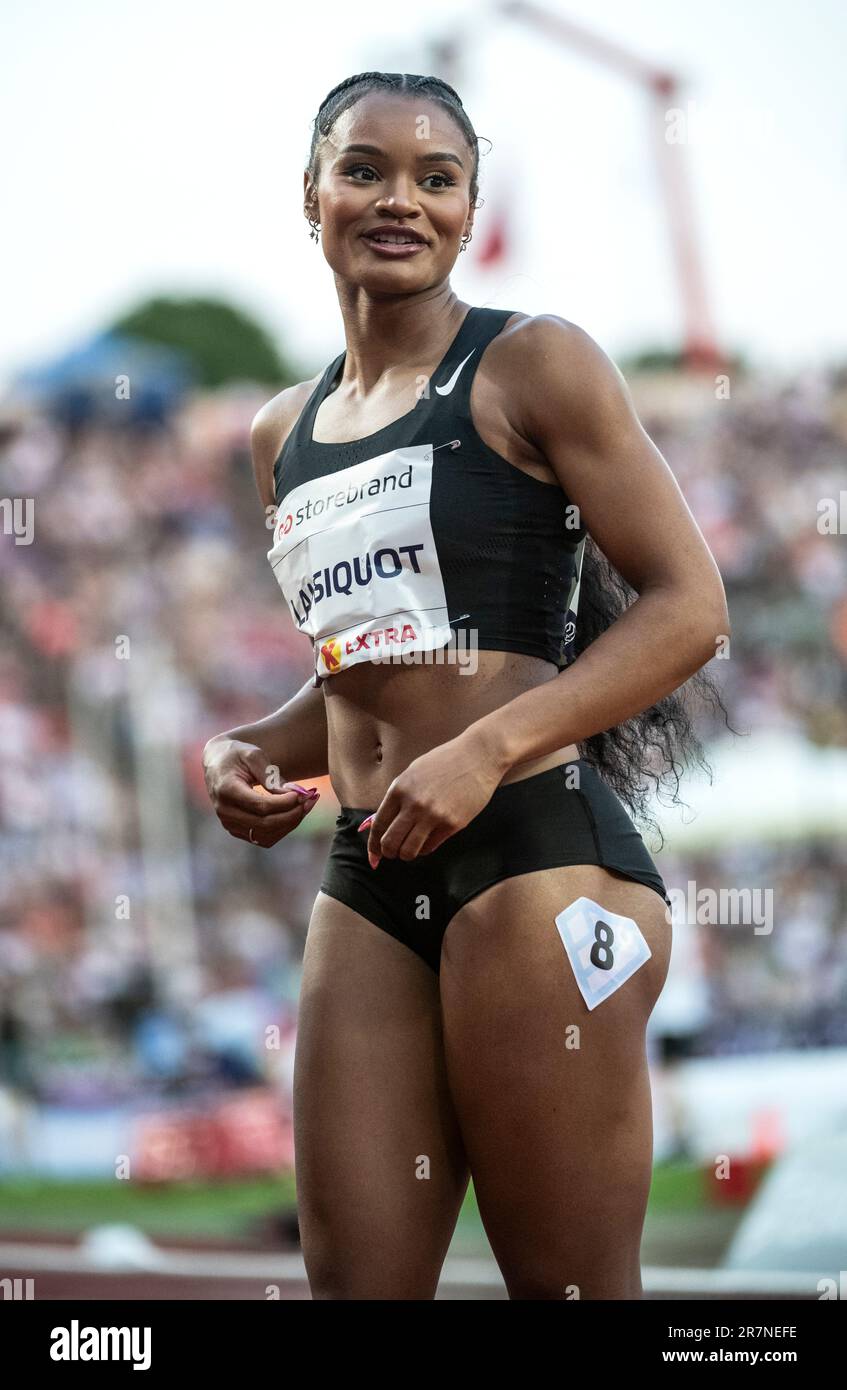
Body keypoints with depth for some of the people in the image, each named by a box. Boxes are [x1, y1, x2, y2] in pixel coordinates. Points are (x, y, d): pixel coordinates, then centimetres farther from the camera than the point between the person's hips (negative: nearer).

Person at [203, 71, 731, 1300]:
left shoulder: (532, 367, 0)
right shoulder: (283, 435, 19)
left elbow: (690, 605, -7)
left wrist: (485, 750, -16)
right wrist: (254, 753, 8)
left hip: (538, 858, -6)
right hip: (366, 886, 6)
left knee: (568, 1287, -4)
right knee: (353, 1283, 2)